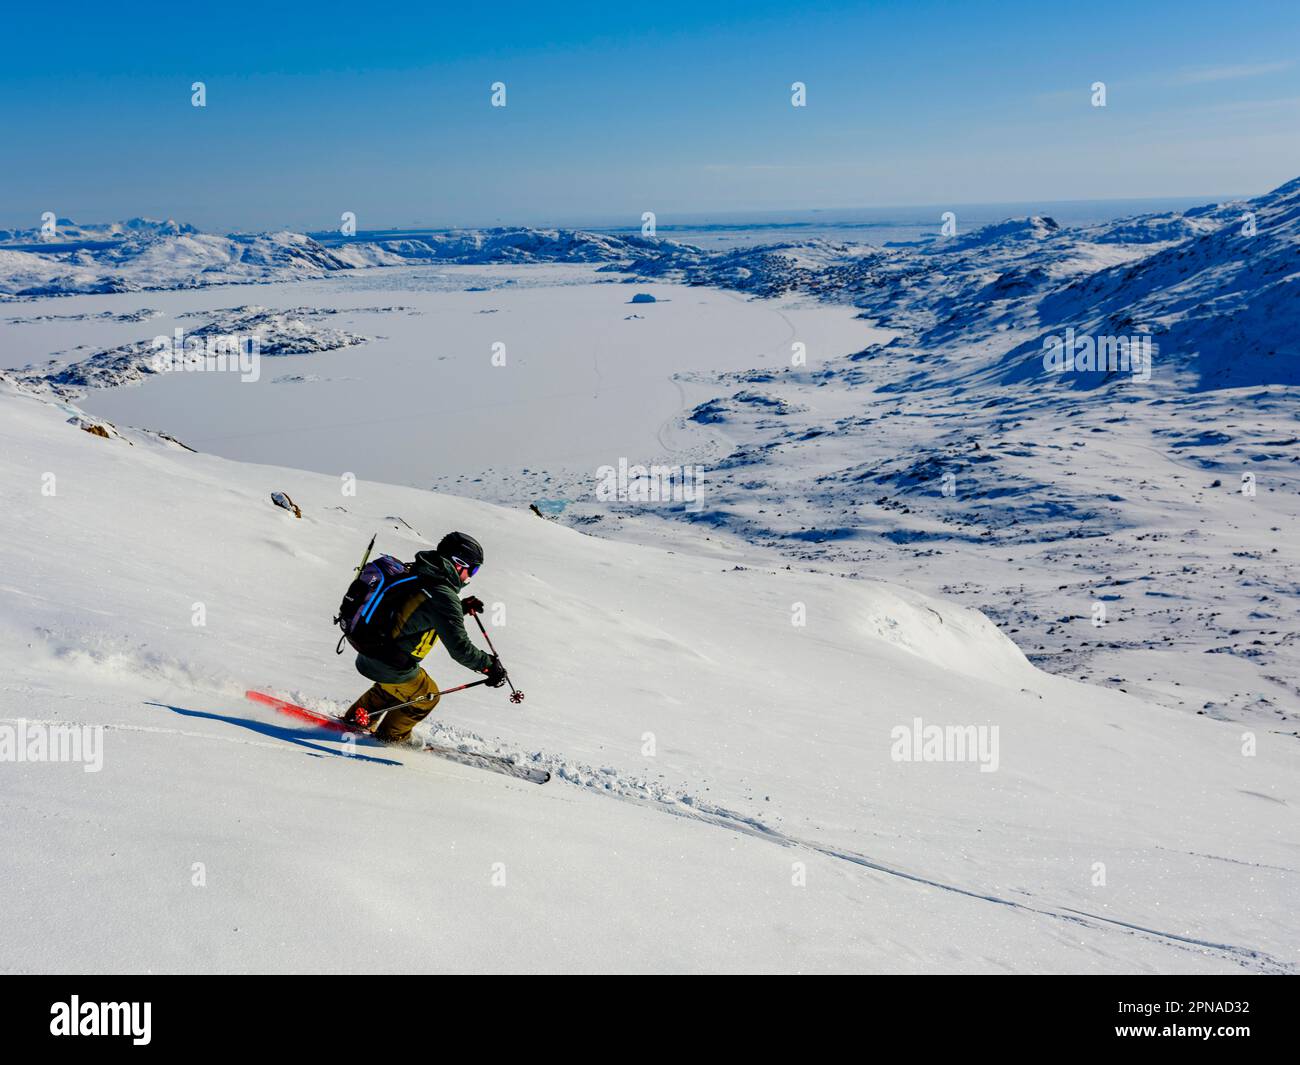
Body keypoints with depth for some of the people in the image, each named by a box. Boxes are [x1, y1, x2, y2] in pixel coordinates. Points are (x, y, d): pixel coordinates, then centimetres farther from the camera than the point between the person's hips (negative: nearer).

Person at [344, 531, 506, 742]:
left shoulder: (416, 574, 4)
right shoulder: (443, 595, -24)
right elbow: (459, 647, -24)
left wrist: (463, 607, 15)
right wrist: (489, 665, -13)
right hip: (391, 667, -8)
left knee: (390, 687, 37)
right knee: (426, 697, 19)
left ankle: (354, 719, 47)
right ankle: (391, 736, 36)